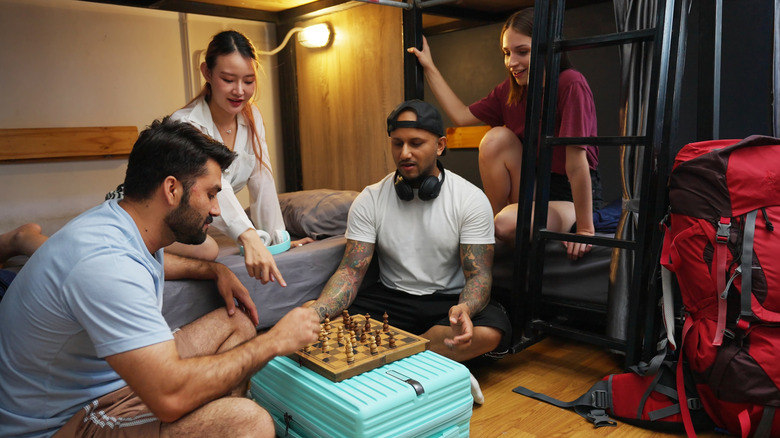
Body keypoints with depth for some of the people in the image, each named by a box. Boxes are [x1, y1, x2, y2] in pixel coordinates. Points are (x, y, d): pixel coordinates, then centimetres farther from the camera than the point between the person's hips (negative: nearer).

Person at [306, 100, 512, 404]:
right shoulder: (370, 200, -3)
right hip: (391, 299, 1)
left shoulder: (470, 199, -8)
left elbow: (479, 274, -12)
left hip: (449, 300, -1)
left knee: (490, 331, -35)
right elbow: (351, 271, -9)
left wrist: (464, 310, -37)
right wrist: (316, 312, -31)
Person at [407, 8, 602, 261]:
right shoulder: (509, 90, 0)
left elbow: (577, 164, -25)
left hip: (570, 195, -6)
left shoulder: (570, 85, -22)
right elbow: (461, 116, 6)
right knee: (497, 137, -20)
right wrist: (429, 68, 9)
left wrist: (585, 229, -23)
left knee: (508, 224, -35)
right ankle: (493, 218, -5)